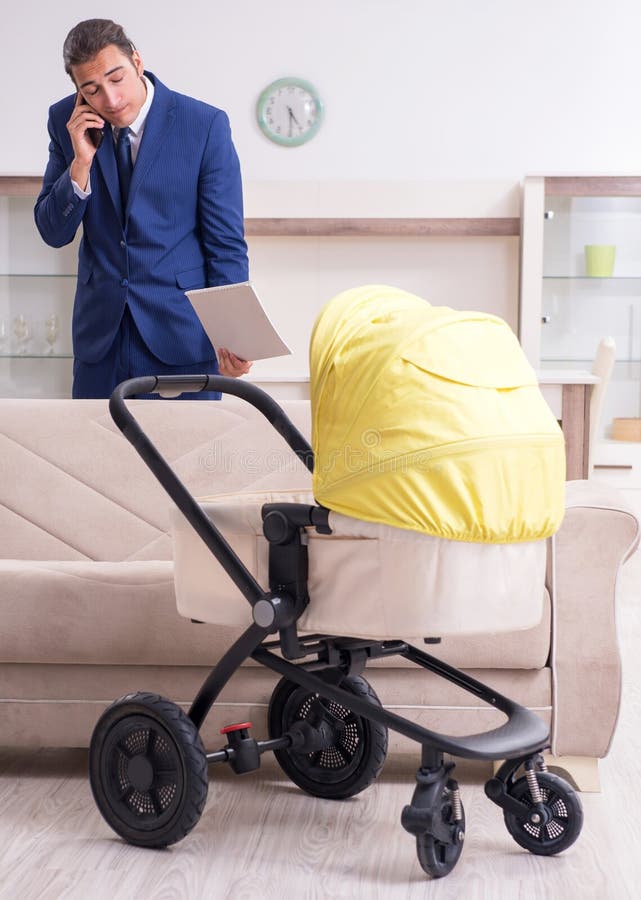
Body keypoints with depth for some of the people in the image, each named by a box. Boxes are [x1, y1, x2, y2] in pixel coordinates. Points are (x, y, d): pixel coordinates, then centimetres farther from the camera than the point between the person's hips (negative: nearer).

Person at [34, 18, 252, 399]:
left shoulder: (206, 125, -10)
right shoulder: (66, 121, 0)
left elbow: (226, 244, -8)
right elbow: (53, 233, 2)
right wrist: (81, 161, -14)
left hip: (182, 337, -3)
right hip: (100, 335, 3)